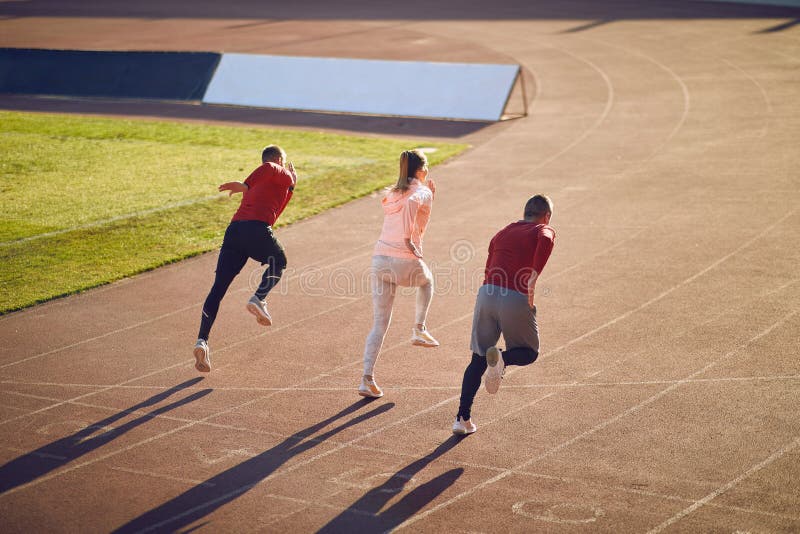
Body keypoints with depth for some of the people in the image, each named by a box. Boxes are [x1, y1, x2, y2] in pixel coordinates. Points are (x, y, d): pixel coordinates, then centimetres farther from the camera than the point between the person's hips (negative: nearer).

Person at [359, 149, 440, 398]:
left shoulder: (392, 194, 21)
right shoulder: (422, 192, 2)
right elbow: (411, 203, -22)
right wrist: (408, 238, -20)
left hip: (380, 258, 5)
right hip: (406, 260, -4)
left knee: (379, 324, 5)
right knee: (427, 280, 34)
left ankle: (367, 378, -6)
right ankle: (419, 329, 25)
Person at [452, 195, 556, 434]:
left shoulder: (502, 233, 26)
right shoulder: (544, 230, 10)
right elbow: (545, 241, -15)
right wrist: (534, 278, -19)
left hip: (486, 293, 4)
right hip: (517, 299, -4)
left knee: (477, 360, 14)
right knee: (529, 353, 18)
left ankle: (462, 419, 6)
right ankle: (502, 359, -16)